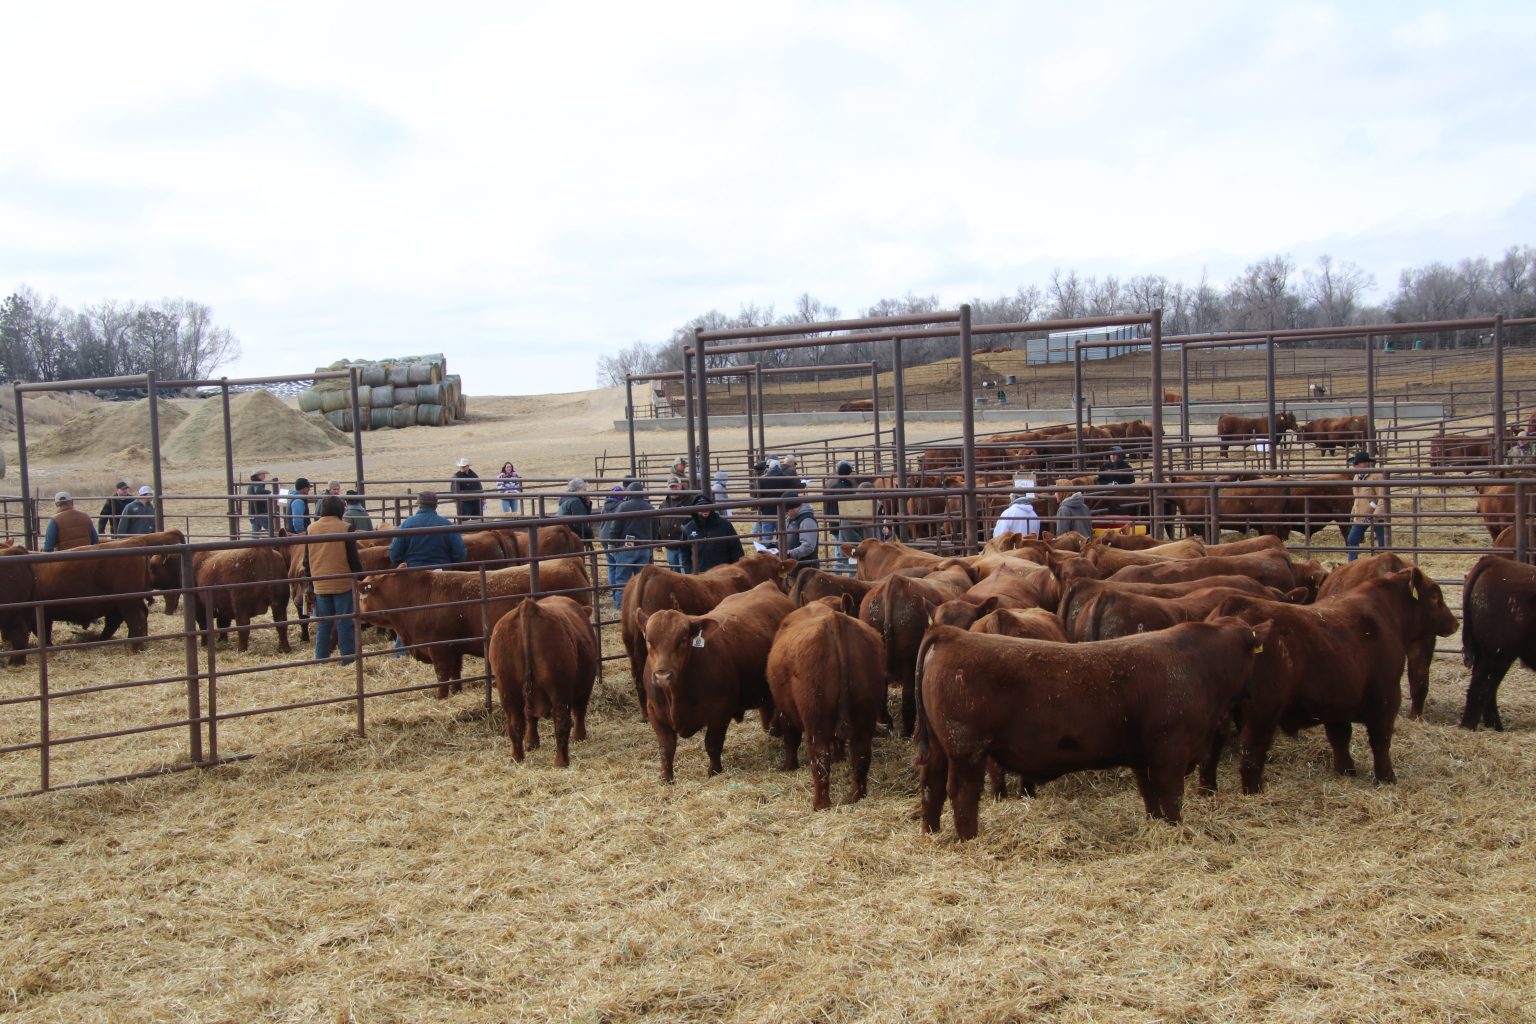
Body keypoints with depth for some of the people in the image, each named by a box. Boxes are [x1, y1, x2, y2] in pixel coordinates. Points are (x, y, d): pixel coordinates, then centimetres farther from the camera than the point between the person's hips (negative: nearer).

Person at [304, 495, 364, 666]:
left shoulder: (311, 529, 4)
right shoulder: (346, 528, -9)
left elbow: (306, 560, 10)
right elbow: (353, 559, -8)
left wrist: (310, 583, 18)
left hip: (320, 586, 4)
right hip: (343, 584, -4)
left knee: (323, 625, 11)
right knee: (345, 624, 1)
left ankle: (320, 661, 12)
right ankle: (348, 661, 3)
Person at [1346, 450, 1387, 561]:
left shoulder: (1375, 477, -14)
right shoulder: (1357, 477, 10)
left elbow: (1382, 498, -18)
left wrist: (1376, 514, -26)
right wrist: (1353, 513, 19)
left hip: (1375, 516, -8)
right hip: (1359, 516, 8)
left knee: (1382, 543, 2)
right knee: (1351, 540, 6)